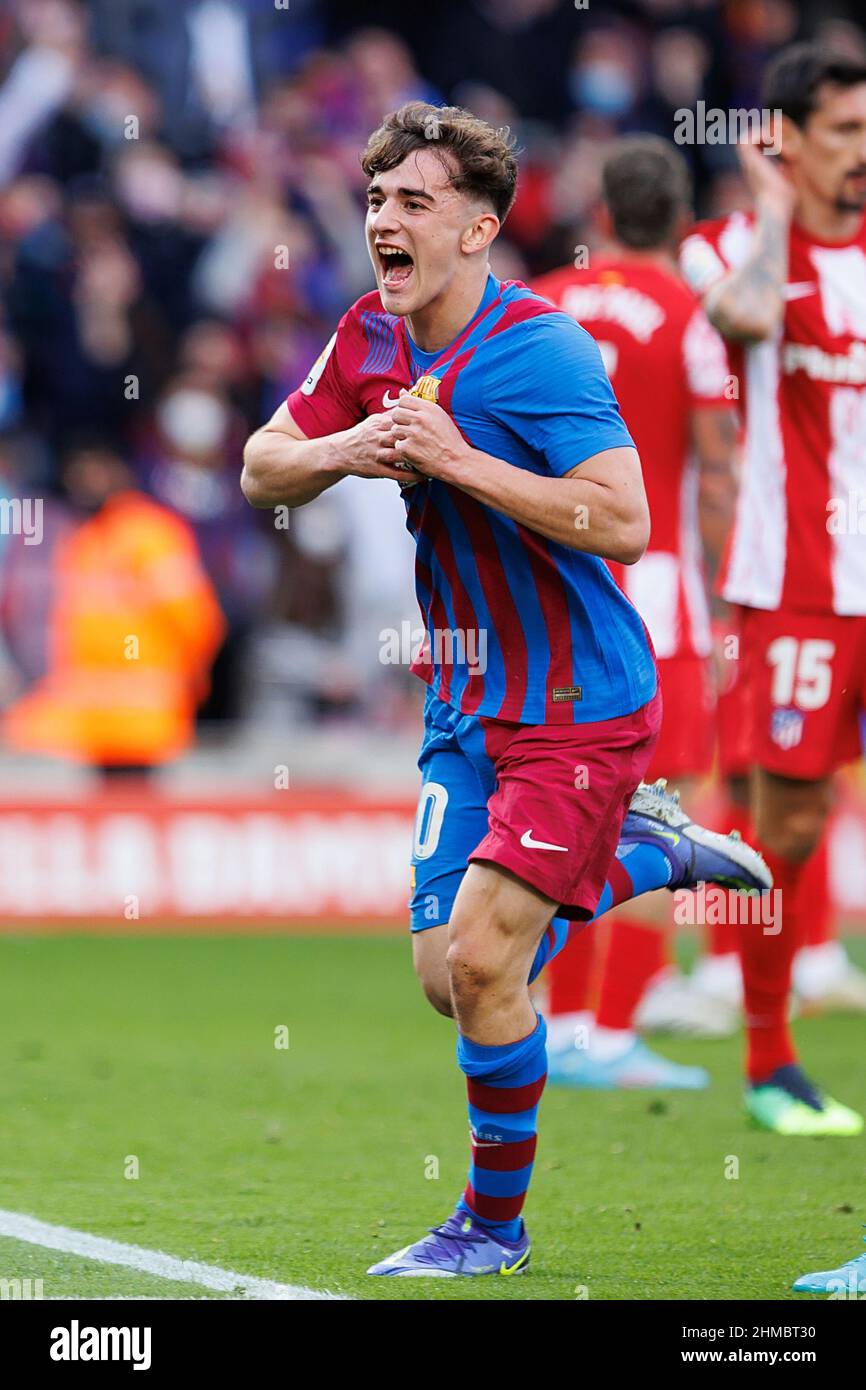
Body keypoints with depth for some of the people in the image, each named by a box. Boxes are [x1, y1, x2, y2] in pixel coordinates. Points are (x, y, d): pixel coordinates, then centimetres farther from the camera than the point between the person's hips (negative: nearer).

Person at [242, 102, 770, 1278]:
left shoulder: (538, 351, -19)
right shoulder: (371, 339, 4)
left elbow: (622, 523, -27)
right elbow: (261, 472, 10)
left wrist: (458, 462, -28)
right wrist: (346, 451, -12)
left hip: (579, 708, -8)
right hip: (468, 705, 8)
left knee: (483, 965, -15)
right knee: (447, 976, 8)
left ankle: (496, 1225, 4)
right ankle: (643, 853, 32)